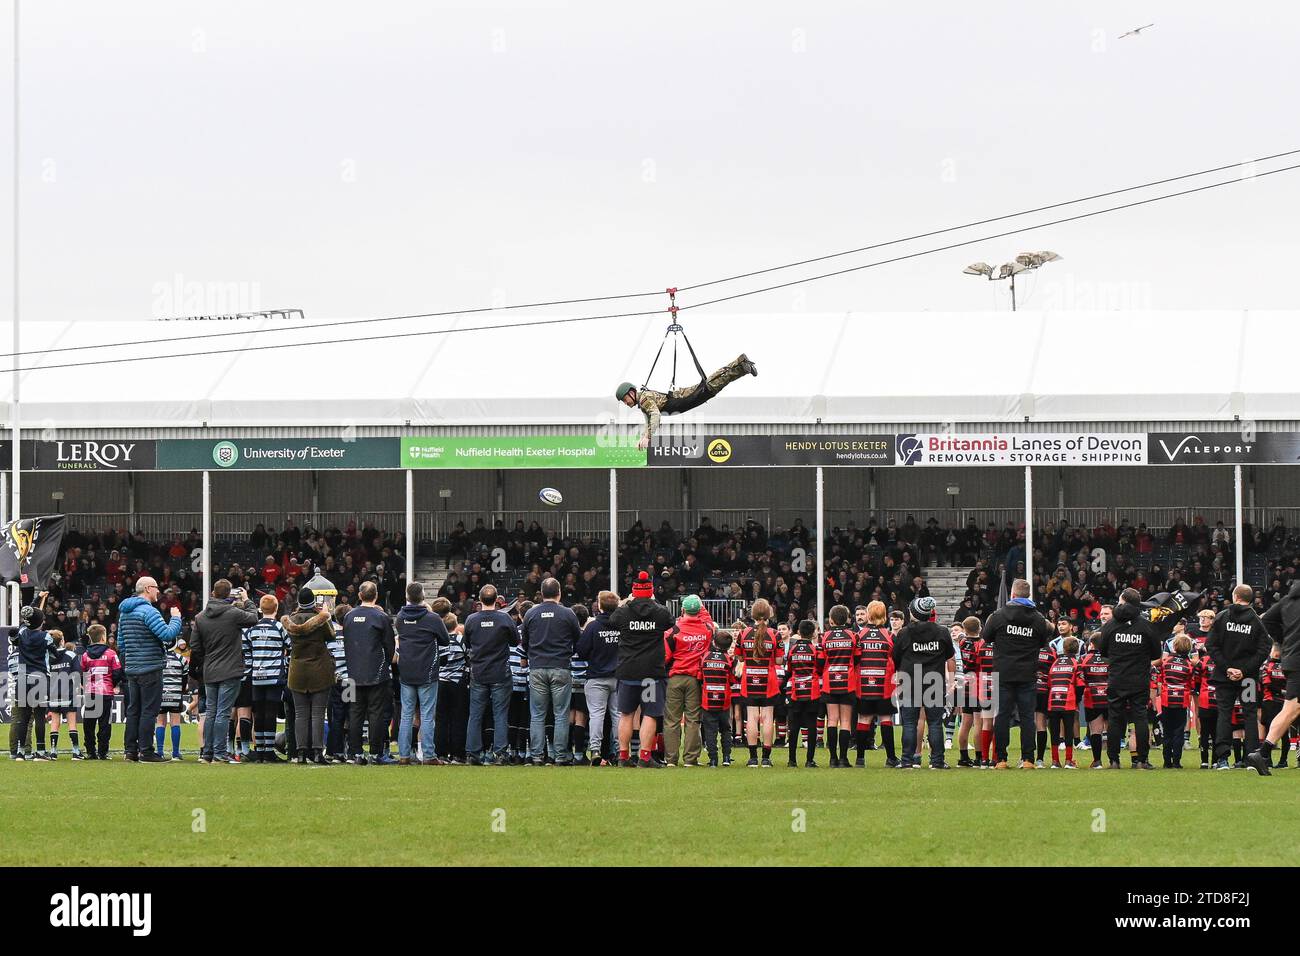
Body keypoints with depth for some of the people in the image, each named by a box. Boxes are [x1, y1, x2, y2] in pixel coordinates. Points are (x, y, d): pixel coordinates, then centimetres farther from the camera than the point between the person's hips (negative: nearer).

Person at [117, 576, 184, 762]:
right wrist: (176, 619, -5)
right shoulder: (148, 611, -14)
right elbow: (168, 635, -22)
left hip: (132, 669, 8)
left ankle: (131, 750, 13)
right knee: (149, 710, -4)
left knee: (133, 710, 12)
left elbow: (121, 643, 20)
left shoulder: (124, 612, 14)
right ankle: (146, 752, -4)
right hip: (150, 668, -8)